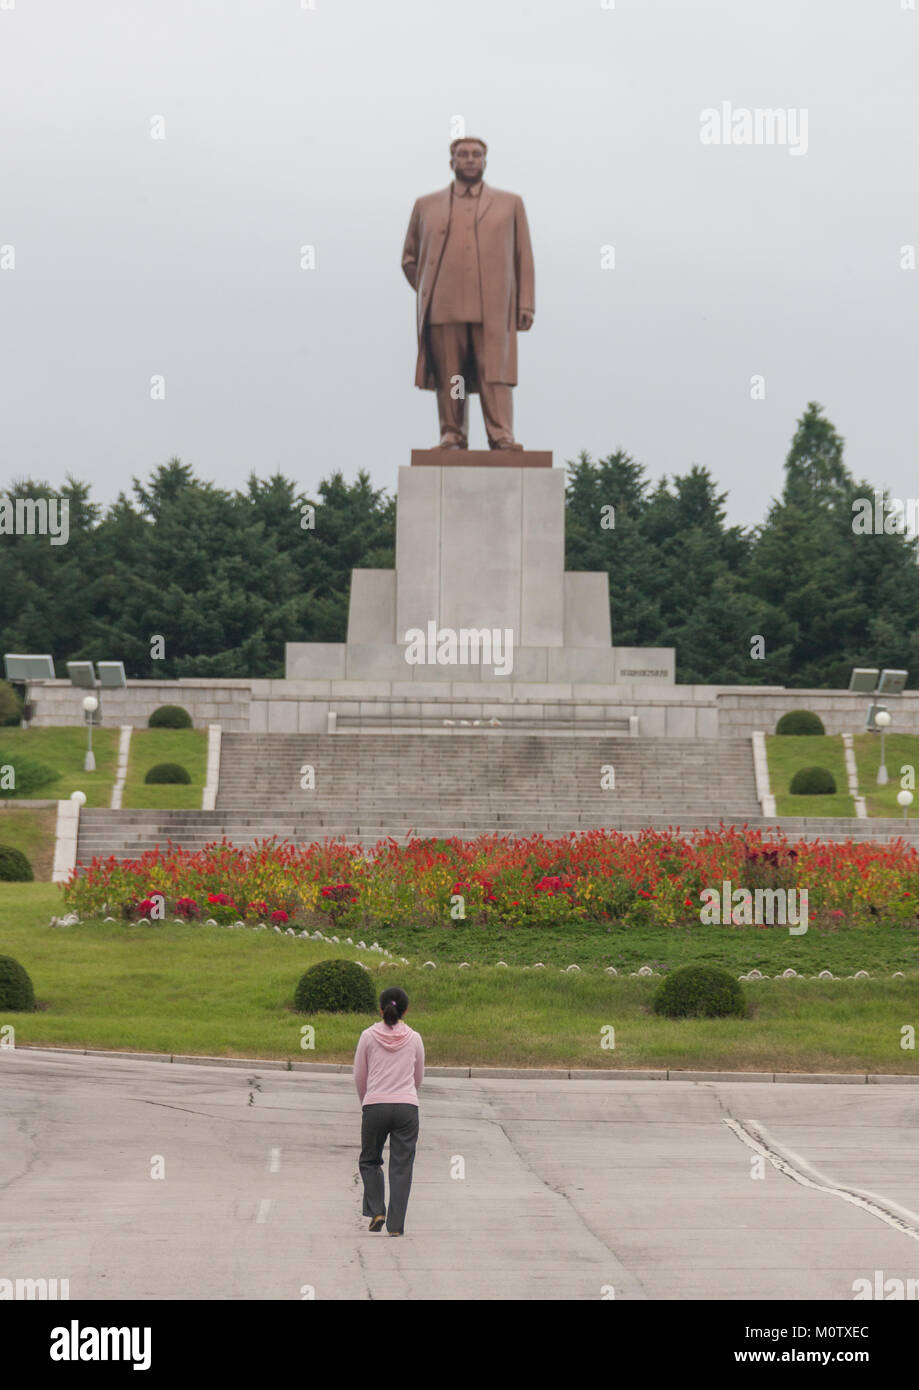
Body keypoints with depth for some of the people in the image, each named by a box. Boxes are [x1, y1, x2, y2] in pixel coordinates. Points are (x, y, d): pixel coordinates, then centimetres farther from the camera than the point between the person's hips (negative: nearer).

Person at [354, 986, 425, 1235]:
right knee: (401, 1168, 5)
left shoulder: (368, 1037, -1)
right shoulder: (414, 1039, 3)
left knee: (370, 1161, 19)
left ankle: (376, 1212, 4)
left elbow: (359, 1077, 6)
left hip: (375, 1107, -1)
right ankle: (396, 1225, 2)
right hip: (407, 1107, 1)